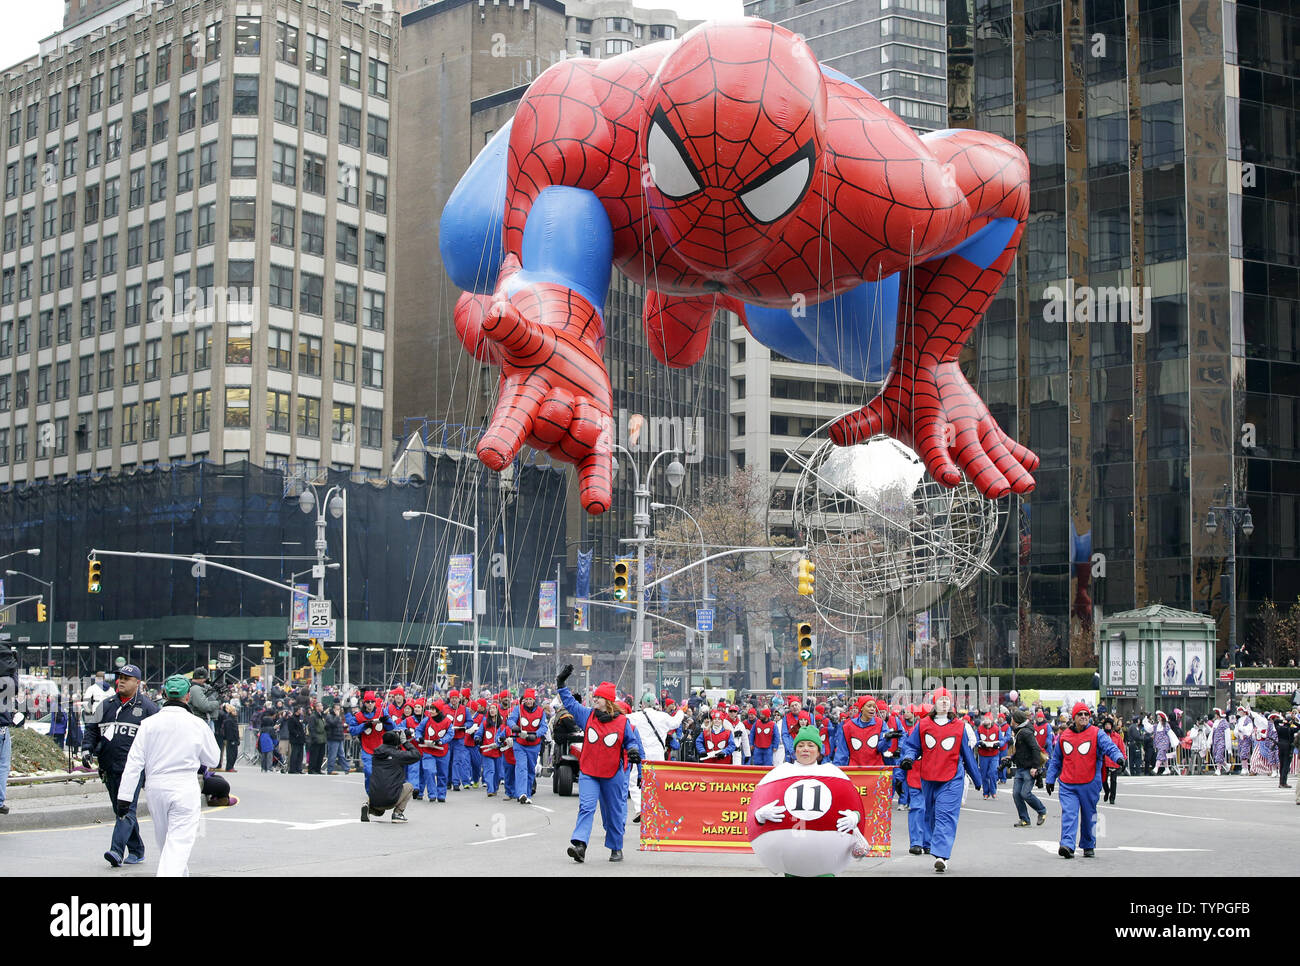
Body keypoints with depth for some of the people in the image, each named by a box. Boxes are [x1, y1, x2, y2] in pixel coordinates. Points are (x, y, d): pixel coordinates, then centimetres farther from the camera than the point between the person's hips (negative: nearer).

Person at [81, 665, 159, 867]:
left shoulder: (147, 708, 2)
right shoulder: (106, 706, 14)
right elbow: (92, 729, 17)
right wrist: (87, 749, 0)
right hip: (109, 769, 6)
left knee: (127, 810, -15)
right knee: (120, 810, 10)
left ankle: (117, 850, -24)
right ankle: (136, 851, 20)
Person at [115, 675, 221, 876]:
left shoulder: (149, 724, -2)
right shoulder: (197, 724, -5)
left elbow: (134, 763, -4)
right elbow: (213, 760, 7)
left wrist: (124, 797, -3)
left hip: (155, 786, 3)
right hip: (185, 788, -3)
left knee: (165, 842, 19)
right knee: (179, 841, -6)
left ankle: (181, 873, 34)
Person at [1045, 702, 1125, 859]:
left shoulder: (1097, 734, -1)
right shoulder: (1064, 736, 8)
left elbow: (1110, 747, -15)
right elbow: (1056, 760, 17)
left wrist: (1118, 757, -36)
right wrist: (1050, 779, 15)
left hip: (1090, 784, -1)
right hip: (1068, 785, 1)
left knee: (1089, 815, 10)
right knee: (1069, 814, -12)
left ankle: (1088, 846, 25)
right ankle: (1067, 846, -20)